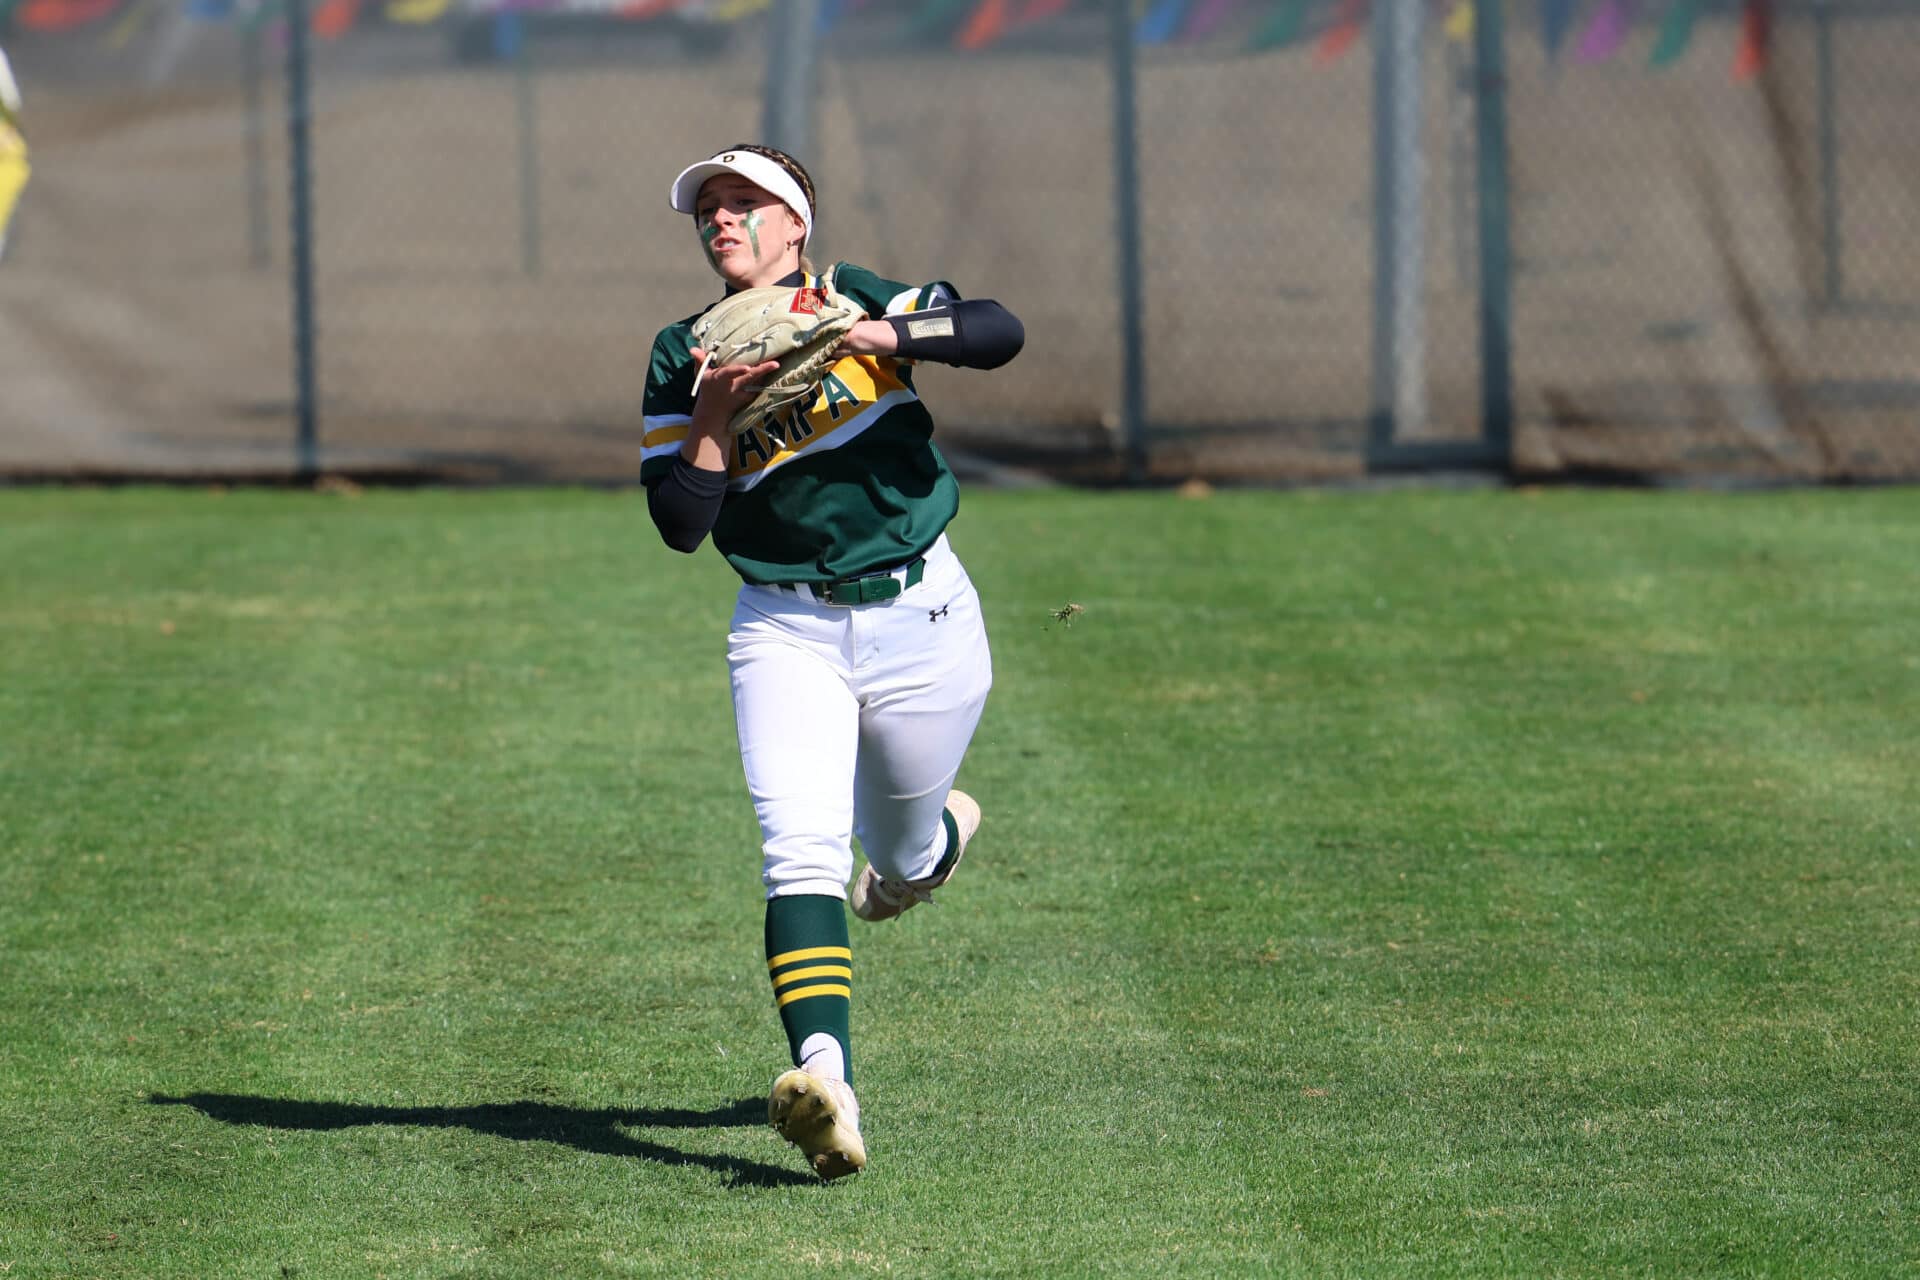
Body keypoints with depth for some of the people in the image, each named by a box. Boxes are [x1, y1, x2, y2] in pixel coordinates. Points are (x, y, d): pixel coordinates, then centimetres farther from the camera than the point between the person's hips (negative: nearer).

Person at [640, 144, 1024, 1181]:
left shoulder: (857, 299, 0)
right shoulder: (684, 359, 4)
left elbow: (996, 334, -15)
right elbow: (679, 523, -4)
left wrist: (860, 335, -25)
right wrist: (718, 413, -17)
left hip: (918, 617, 0)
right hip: (786, 628, 0)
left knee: (900, 857, 14)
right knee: (800, 853, -21)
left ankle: (935, 833, 53)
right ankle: (825, 1078, -36)